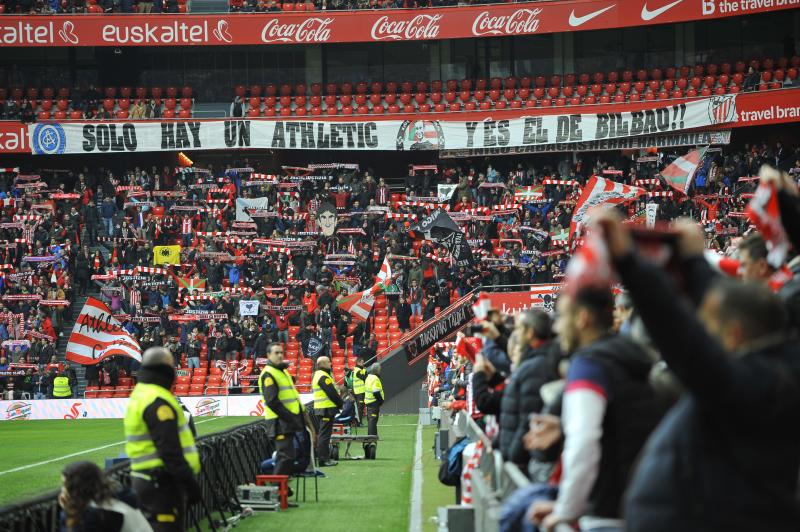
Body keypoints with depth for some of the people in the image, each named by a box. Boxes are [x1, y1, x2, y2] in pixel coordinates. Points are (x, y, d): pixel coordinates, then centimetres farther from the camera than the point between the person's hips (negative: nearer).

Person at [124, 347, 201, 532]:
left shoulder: (140, 394, 14)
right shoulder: (158, 402, -19)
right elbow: (170, 451, -24)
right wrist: (190, 482, -20)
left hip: (144, 477, 10)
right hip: (162, 481, -10)